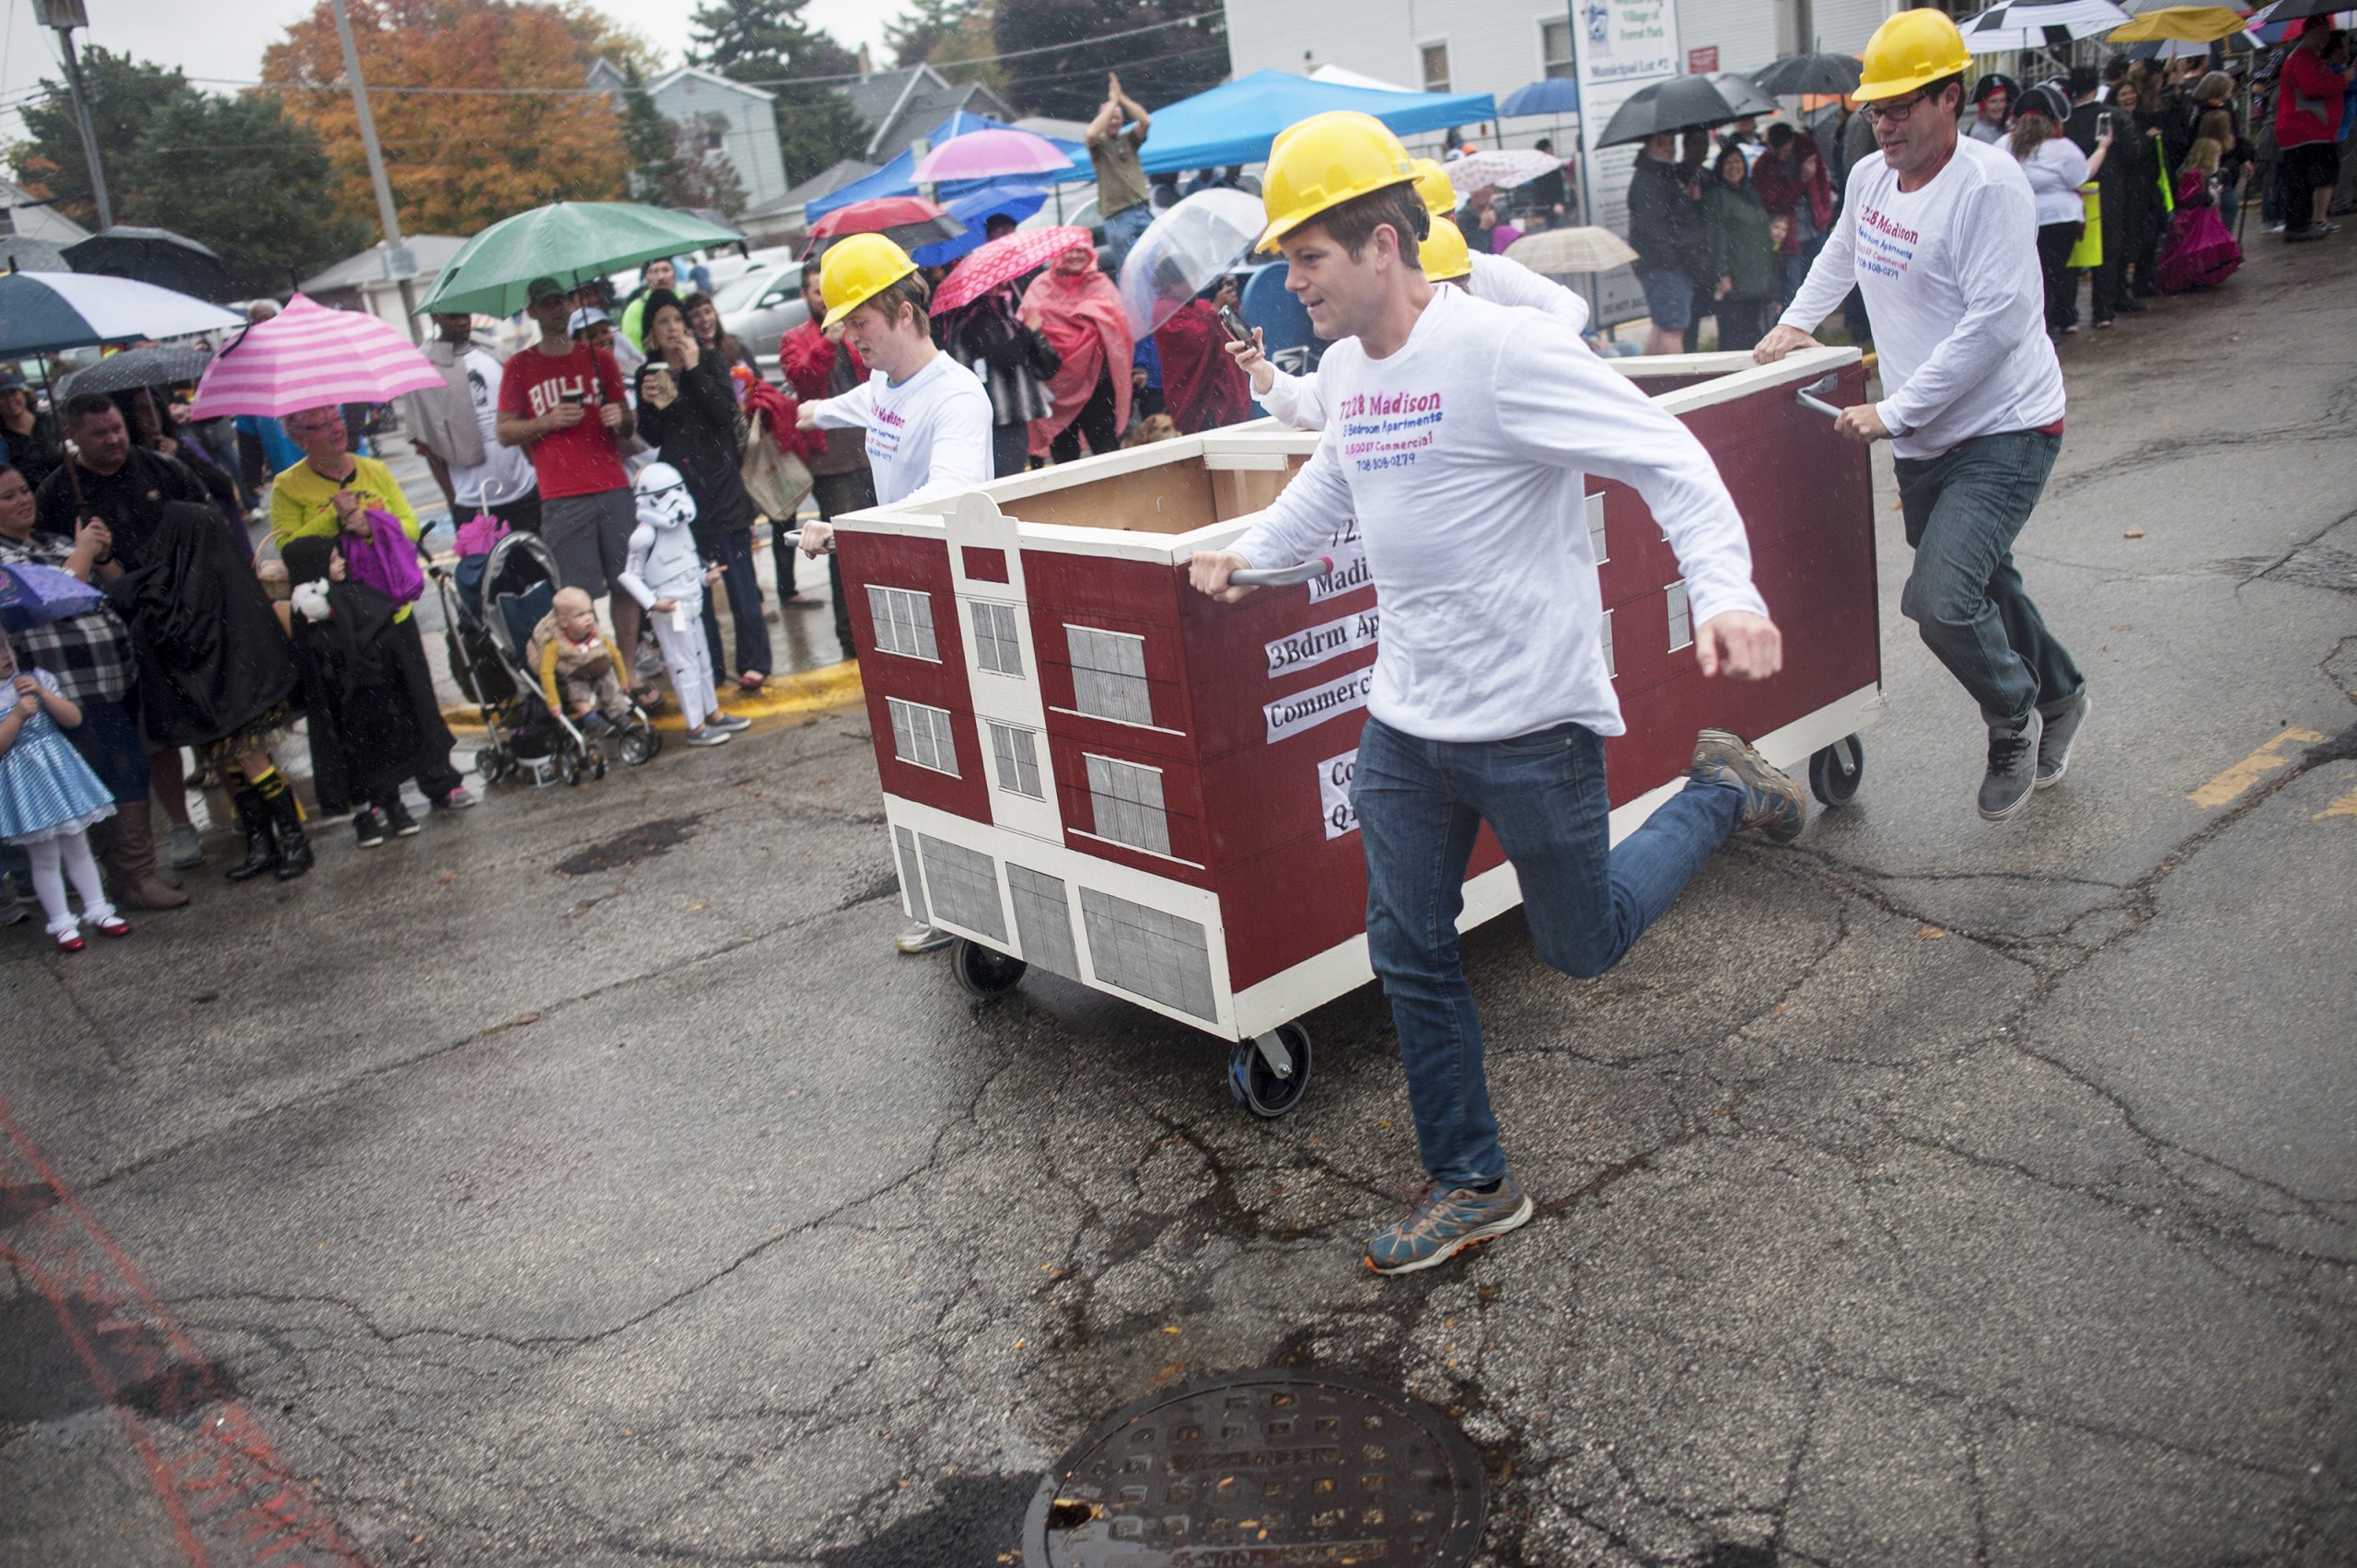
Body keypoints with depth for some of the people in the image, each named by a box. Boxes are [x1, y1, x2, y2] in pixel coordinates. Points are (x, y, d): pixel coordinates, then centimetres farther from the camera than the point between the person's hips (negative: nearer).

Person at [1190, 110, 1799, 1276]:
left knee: (1582, 947, 10)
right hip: (1405, 720, 7)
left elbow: (1667, 460, -22)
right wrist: (1250, 553, 20)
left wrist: (1725, 590, -35)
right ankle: (1471, 1186, 26)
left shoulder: (1502, 349, -19)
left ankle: (1719, 794, 34)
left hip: (1530, 721, -7)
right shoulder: (1343, 369, 5)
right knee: (1409, 955, 9)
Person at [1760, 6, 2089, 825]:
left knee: (1940, 600, -21)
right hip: (1922, 442, 8)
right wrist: (1795, 322, 17)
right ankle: (2058, 695, 45)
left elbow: (1999, 321, -25)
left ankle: (2014, 719, 8)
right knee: (1980, 585, 20)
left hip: (2004, 430, -8)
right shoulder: (1869, 177, 5)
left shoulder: (1989, 184, -19)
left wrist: (1893, 411, -24)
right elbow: (1841, 256, 29)